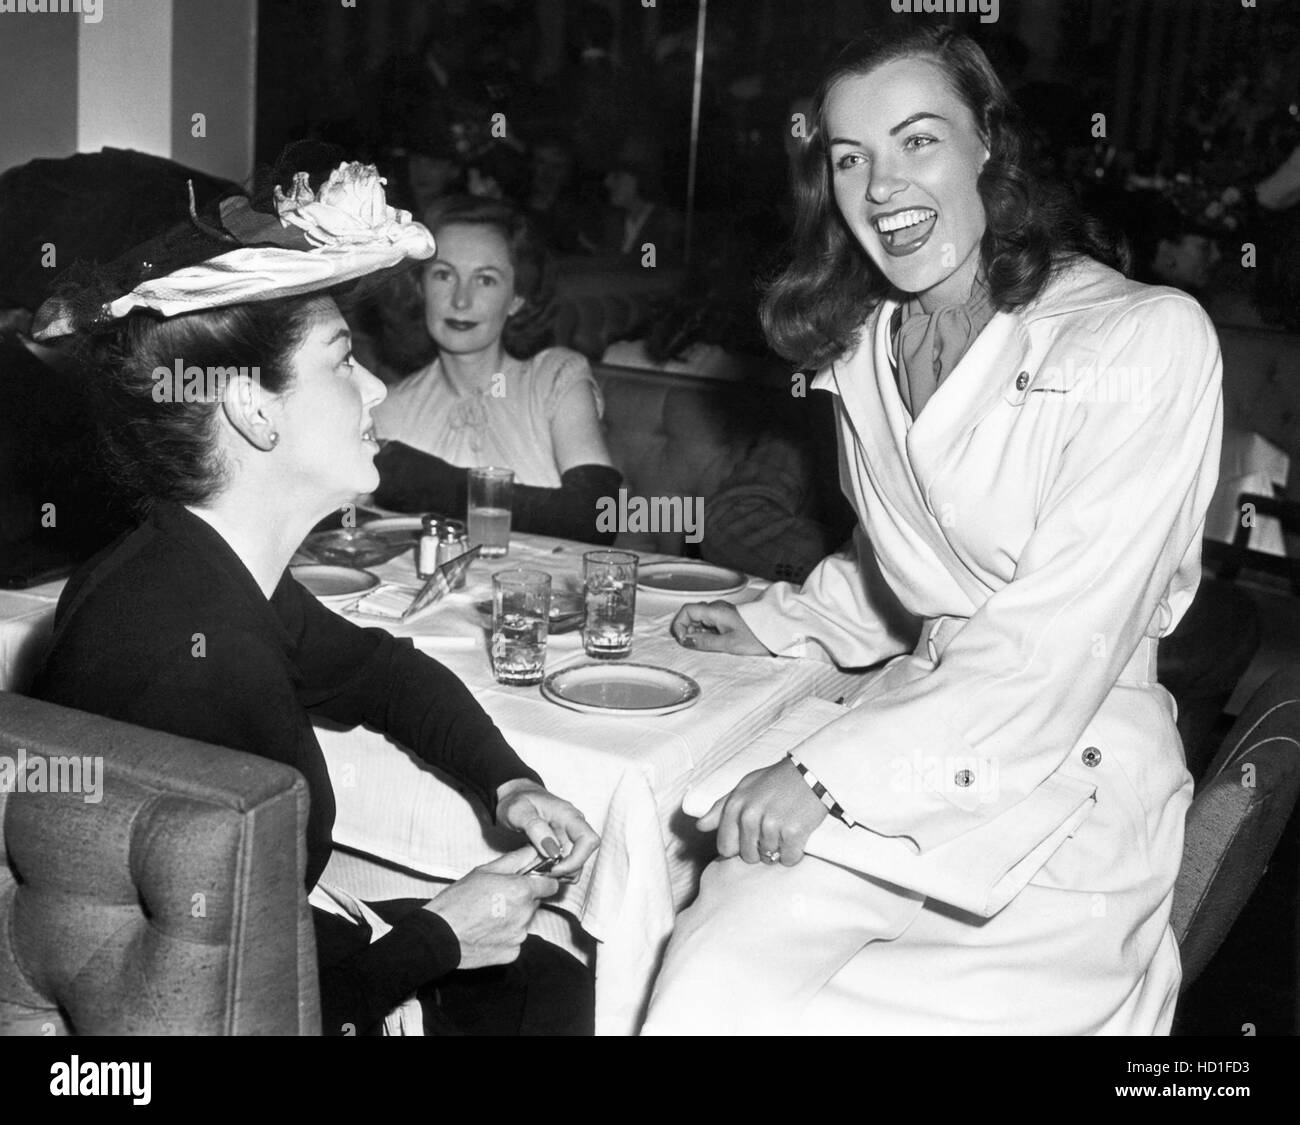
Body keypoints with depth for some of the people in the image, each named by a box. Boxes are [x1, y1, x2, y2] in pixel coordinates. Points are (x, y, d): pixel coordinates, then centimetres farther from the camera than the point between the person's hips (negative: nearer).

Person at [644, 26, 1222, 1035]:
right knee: (712, 982, -18)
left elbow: (1060, 639, -17)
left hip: (1068, 774, -4)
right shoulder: (865, 348, 9)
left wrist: (833, 772, -18)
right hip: (909, 727, 5)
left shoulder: (1147, 338, -12)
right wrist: (777, 623, 14)